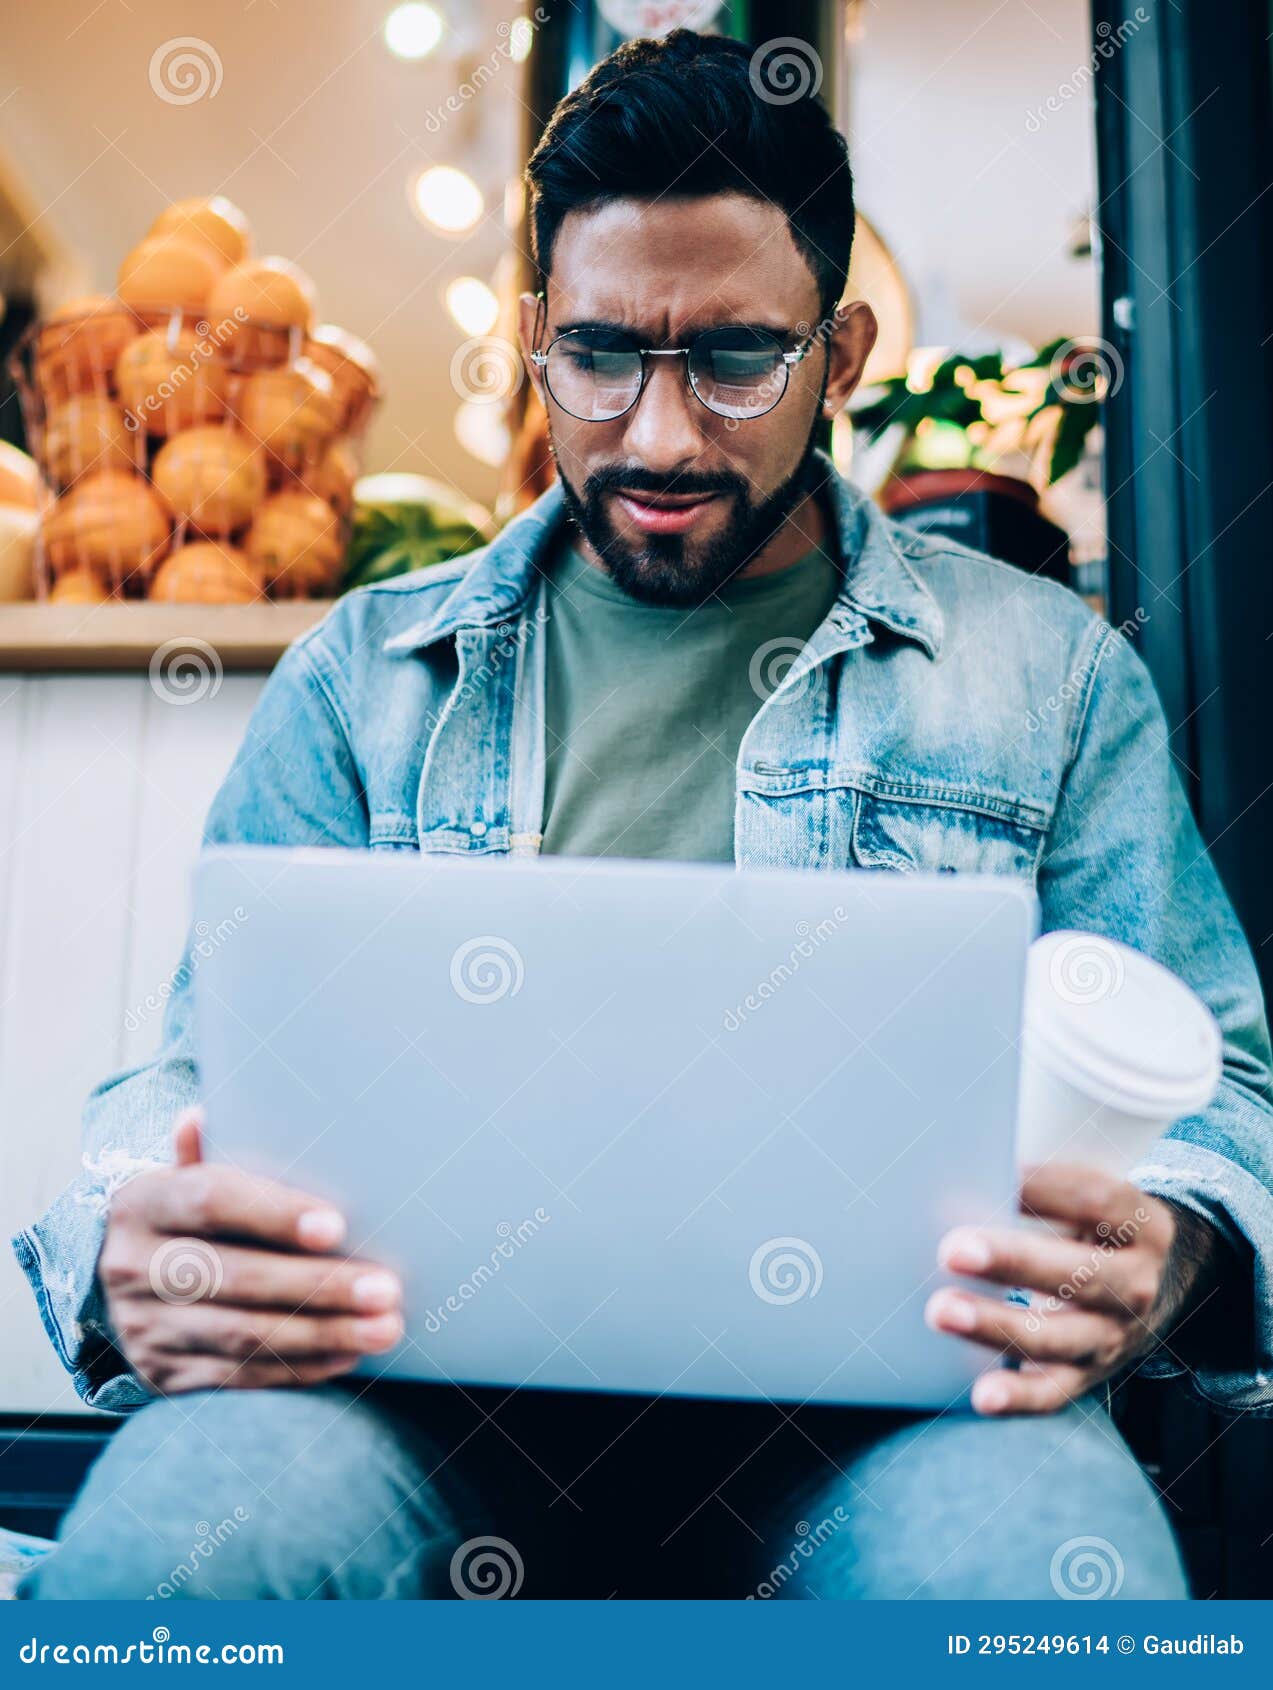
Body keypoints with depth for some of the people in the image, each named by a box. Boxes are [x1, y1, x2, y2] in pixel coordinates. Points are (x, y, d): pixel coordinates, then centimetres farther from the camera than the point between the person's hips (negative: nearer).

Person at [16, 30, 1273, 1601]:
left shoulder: (1049, 672, 12)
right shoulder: (369, 673, 14)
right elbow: (205, 1073, 11)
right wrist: (124, 1255, -14)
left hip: (867, 1388, 0)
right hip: (440, 1369, 1)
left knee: (1033, 1555, -34)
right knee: (174, 1532, -31)